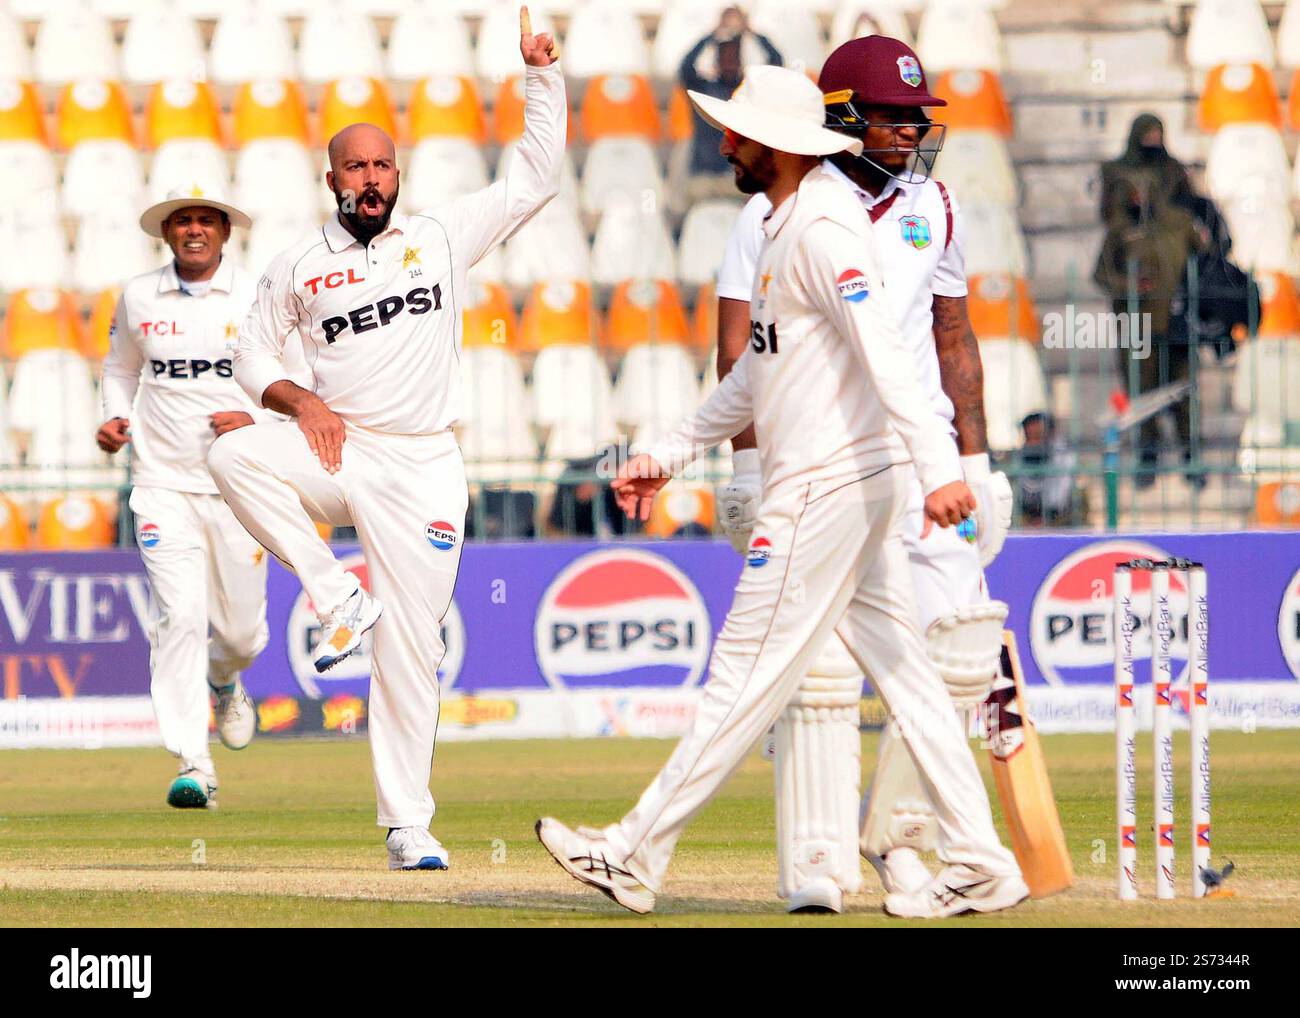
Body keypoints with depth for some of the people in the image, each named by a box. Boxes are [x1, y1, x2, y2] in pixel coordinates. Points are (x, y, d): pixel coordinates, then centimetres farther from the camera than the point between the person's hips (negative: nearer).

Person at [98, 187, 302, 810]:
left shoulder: (257, 298, -1)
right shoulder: (137, 299, 6)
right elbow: (120, 369, 22)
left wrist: (256, 419, -15)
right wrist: (115, 419, 3)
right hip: (163, 484, 0)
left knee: (241, 629, 7)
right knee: (180, 617, -14)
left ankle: (225, 683, 45)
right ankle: (193, 766, -16)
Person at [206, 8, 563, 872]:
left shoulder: (443, 234, 6)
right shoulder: (300, 267, 7)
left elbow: (537, 178, 5)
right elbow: (253, 352, 13)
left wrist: (543, 74, -2)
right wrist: (300, 400, -7)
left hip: (424, 468, -1)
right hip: (340, 452, 1)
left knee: (412, 651, -3)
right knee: (234, 455, -30)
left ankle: (408, 824, 5)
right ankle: (339, 598, -17)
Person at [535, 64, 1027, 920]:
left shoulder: (824, 225, -15)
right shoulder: (787, 224, 18)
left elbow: (883, 352, -26)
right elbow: (757, 373, 27)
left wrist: (939, 464, -35)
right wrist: (670, 457, 27)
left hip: (831, 486, -10)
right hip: (848, 488, 10)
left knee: (748, 678, -3)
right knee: (905, 674, 8)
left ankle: (636, 858, 3)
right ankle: (979, 867, 7)